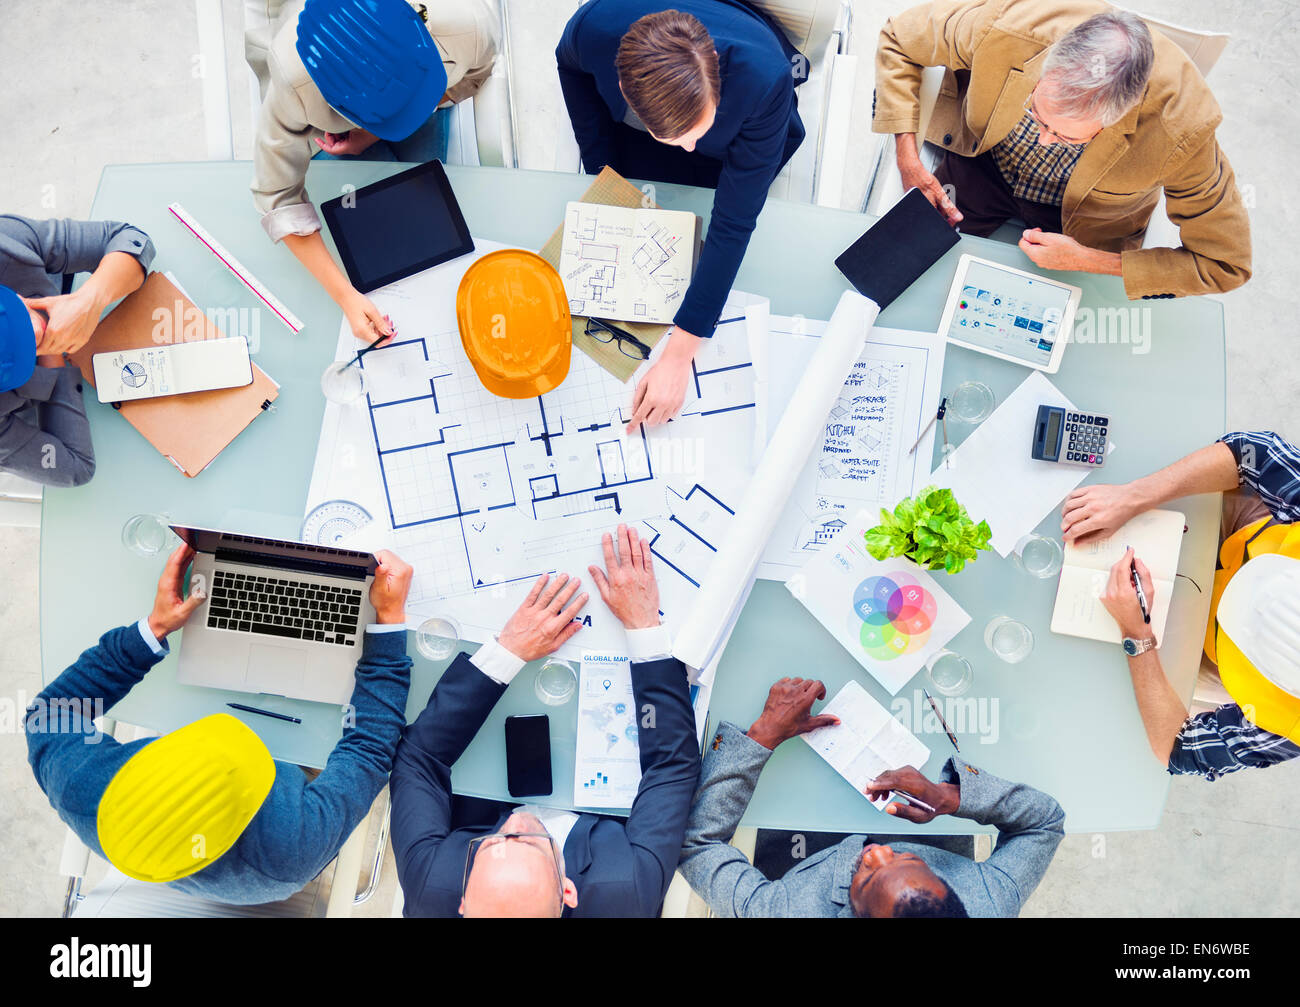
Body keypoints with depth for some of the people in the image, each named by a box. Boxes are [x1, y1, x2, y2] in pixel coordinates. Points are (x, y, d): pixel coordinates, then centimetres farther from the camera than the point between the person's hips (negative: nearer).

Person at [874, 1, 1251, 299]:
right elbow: (898, 40, -17)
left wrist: (1086, 260, -33)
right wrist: (909, 163, -27)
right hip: (984, 164, 1)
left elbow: (1227, 264, -28)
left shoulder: (1181, 131, -41)